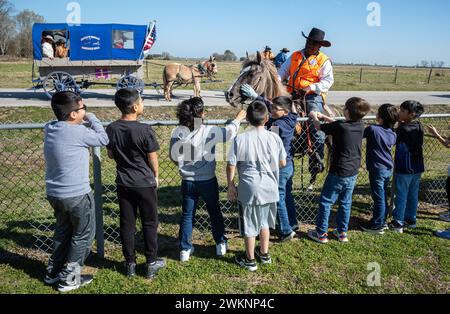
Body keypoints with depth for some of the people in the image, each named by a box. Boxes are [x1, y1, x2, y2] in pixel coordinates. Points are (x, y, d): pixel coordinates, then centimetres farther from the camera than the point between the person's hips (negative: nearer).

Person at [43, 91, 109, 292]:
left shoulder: (50, 129, 1)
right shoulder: (77, 132, -21)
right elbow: (103, 140, -7)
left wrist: (85, 122, 5)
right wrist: (91, 118, 0)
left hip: (54, 193, 8)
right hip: (77, 195, -8)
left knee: (63, 231, 25)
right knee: (83, 235, 11)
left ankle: (53, 273, 36)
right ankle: (69, 278, 18)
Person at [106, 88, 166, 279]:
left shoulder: (111, 129, -5)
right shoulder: (145, 130, -19)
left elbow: (111, 155, 6)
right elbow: (153, 159, -11)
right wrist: (156, 176, 6)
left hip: (123, 183, 4)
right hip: (145, 183, -4)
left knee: (127, 224, 13)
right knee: (149, 224, 11)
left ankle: (130, 264, 24)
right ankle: (151, 263, 21)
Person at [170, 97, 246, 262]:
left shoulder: (177, 133, -11)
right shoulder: (209, 131, -18)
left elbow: (173, 157, -1)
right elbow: (229, 132, -2)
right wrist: (238, 119, 16)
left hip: (187, 182, 2)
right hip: (208, 181, -1)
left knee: (187, 215, 14)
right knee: (215, 212, 18)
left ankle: (185, 249, 20)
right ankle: (221, 244, 32)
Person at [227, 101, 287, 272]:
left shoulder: (240, 139, -15)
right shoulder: (274, 138, -8)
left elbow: (231, 166, -11)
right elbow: (282, 163, 3)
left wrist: (231, 186, 3)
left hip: (249, 190, -3)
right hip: (269, 188, 3)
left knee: (249, 226, 12)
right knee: (264, 222, 23)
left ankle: (250, 260, 27)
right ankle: (264, 254, 39)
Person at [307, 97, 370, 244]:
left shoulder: (340, 127, -22)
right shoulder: (360, 126, -3)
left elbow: (319, 126, -5)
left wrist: (314, 117, 16)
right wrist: (323, 116, 22)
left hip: (338, 173, -6)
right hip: (353, 173, 6)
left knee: (325, 202, 7)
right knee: (345, 203, 18)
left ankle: (321, 233, 15)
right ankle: (342, 232, 27)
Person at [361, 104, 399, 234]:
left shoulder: (372, 129, -19)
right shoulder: (392, 134, 1)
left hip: (377, 169, -7)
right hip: (388, 169, 7)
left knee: (379, 198, 2)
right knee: (383, 197, 18)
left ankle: (377, 225, 14)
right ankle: (383, 221, 30)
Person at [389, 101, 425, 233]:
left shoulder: (403, 129, -21)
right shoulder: (418, 127, 4)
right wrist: (401, 122, -1)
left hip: (404, 169, -8)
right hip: (417, 168, 8)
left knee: (401, 196, 2)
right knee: (413, 195, 16)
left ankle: (398, 224, 9)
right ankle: (411, 220, 28)